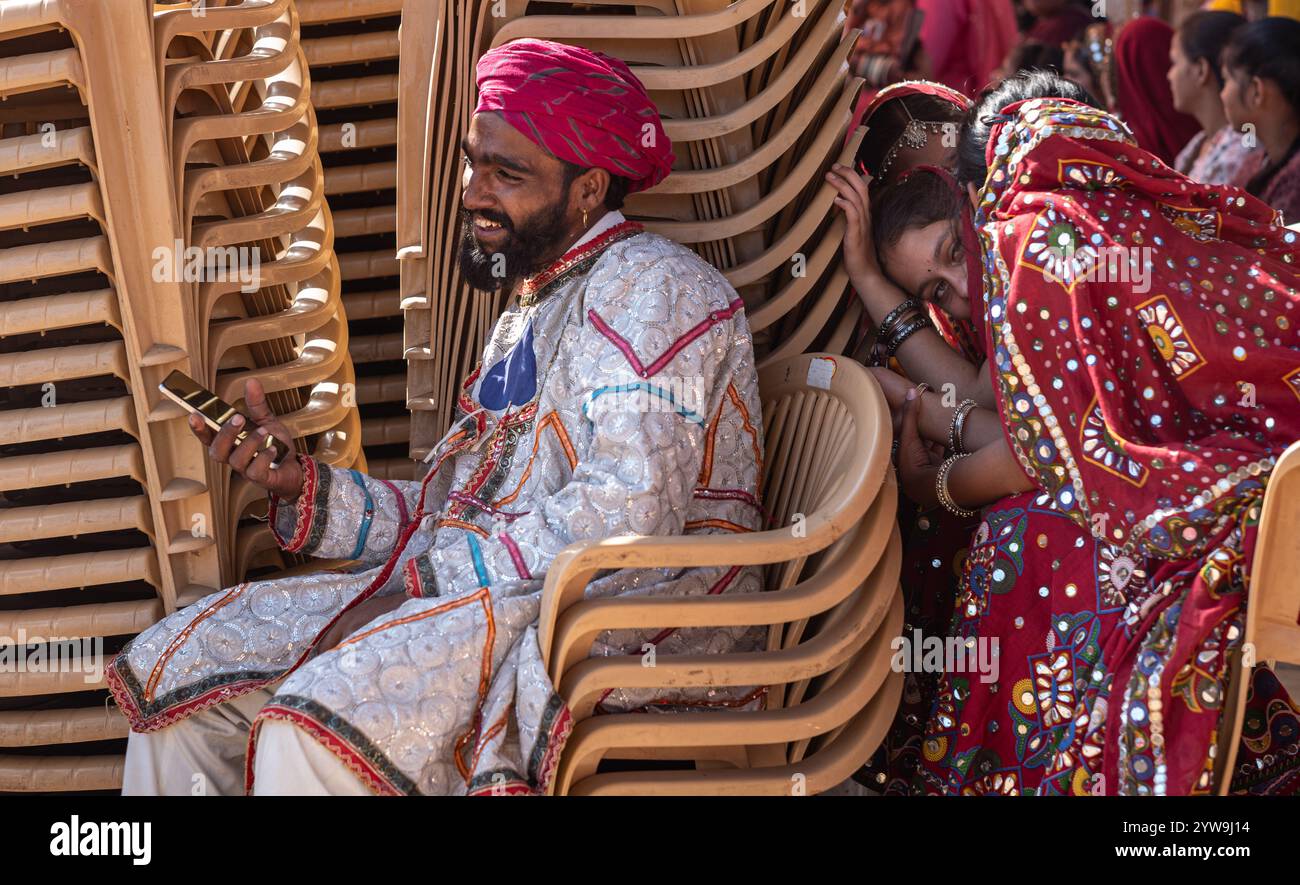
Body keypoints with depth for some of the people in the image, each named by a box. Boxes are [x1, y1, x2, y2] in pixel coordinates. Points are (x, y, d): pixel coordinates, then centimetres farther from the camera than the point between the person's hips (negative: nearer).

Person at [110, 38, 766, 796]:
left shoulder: (649, 288, -8)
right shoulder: (531, 312, 22)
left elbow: (625, 520, -21)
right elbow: (442, 518, 17)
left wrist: (425, 578, -16)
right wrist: (304, 484, 4)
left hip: (628, 621, -9)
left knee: (320, 719, -31)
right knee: (180, 665, 2)